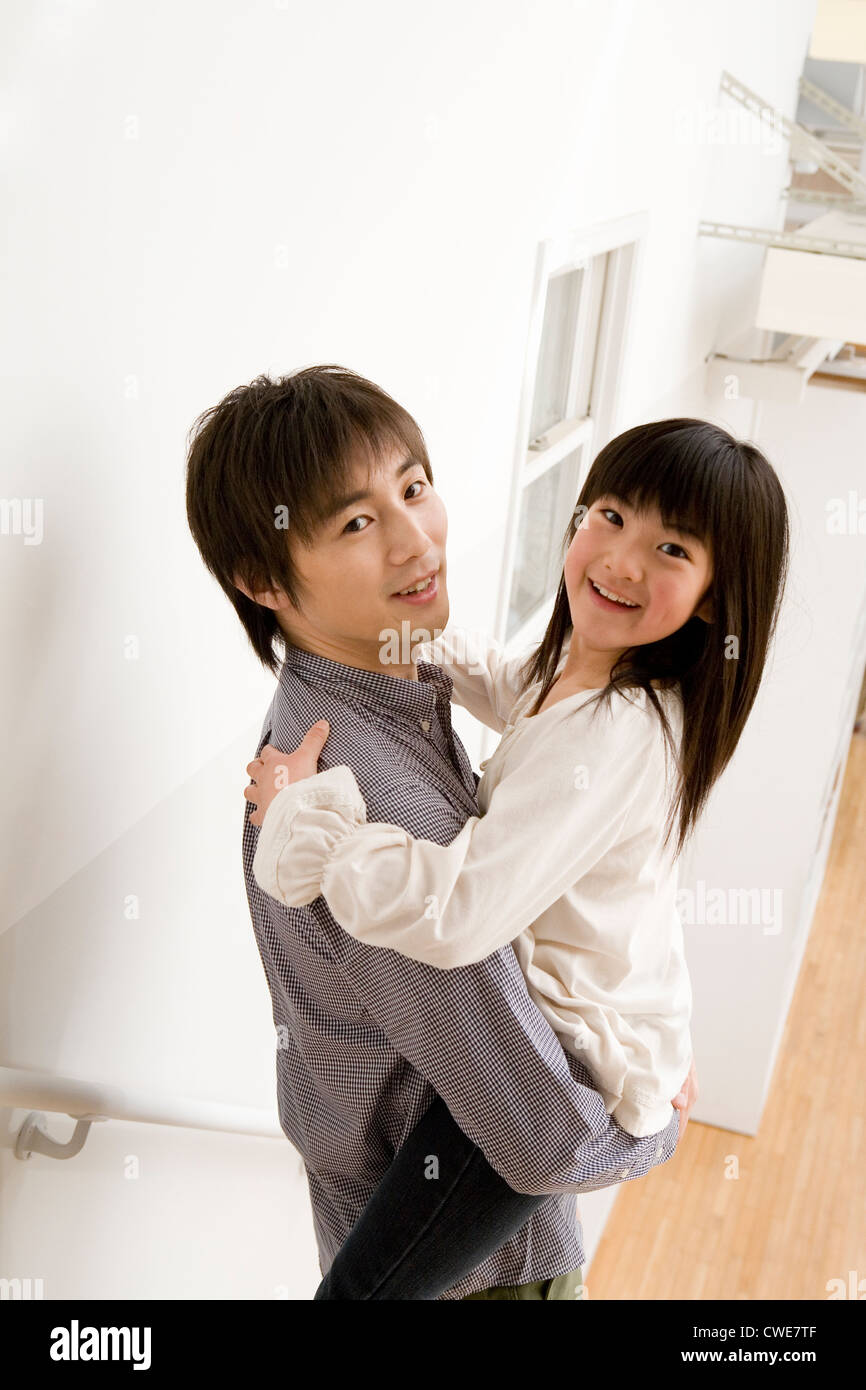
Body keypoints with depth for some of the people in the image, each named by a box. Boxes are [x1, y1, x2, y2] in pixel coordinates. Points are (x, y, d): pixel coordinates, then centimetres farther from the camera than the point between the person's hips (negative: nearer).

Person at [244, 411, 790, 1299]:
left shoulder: (613, 735, -34)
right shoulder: (581, 667, -3)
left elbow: (461, 913, -43)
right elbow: (505, 686, 23)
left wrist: (305, 807, -32)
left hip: (570, 1049, -10)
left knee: (364, 1282, -6)